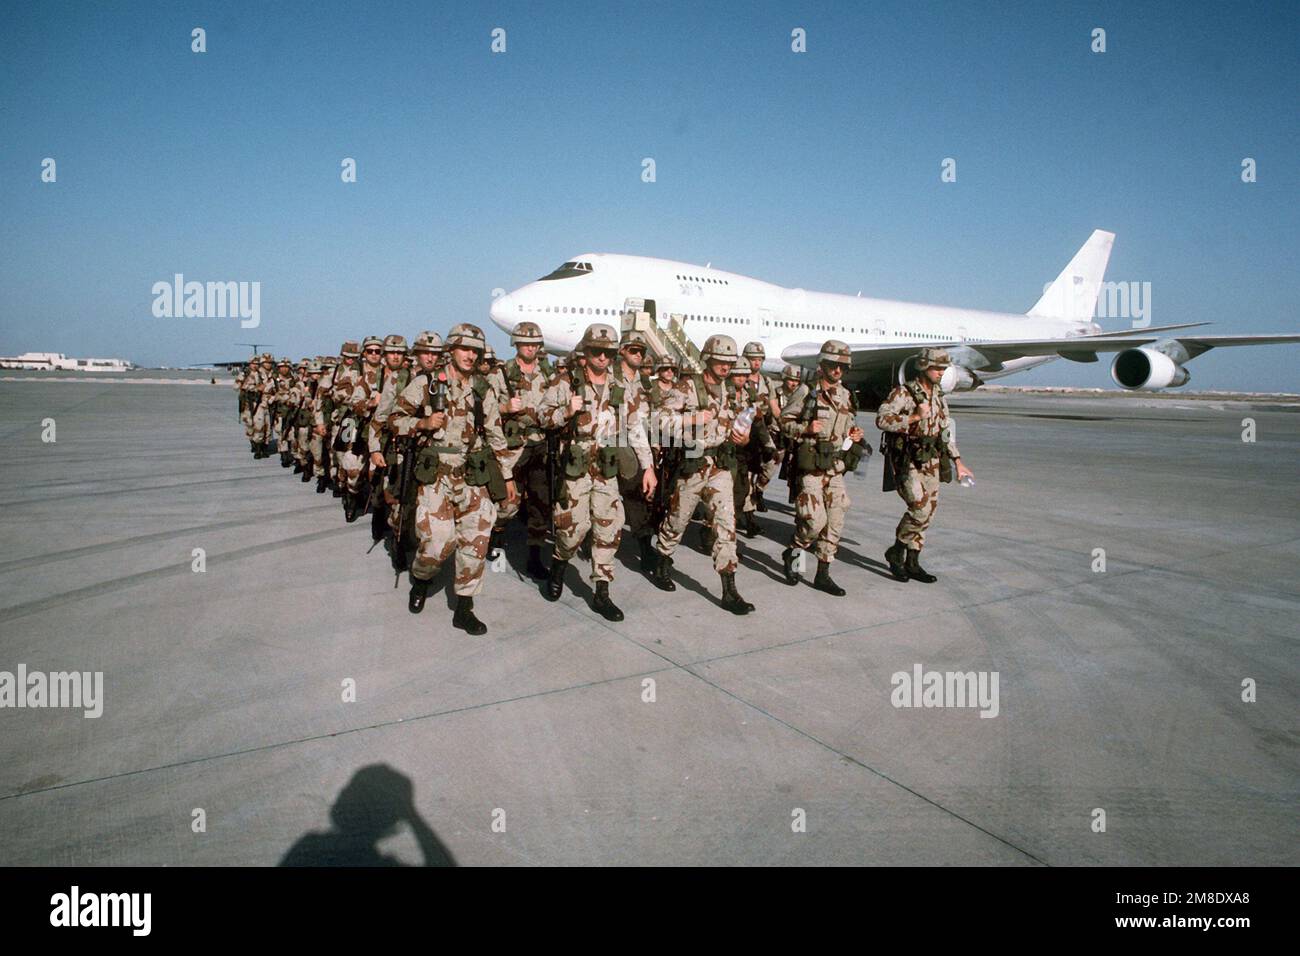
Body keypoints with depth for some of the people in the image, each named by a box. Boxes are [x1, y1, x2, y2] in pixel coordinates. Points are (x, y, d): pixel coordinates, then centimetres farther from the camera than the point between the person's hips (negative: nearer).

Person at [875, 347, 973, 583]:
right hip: (906, 461, -7)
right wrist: (914, 417, -24)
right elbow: (881, 419, -22)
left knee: (926, 513, 6)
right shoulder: (903, 393, -10)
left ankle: (912, 563, 17)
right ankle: (896, 551, 4)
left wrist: (958, 462, 16)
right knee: (920, 508, -17)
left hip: (931, 461, 7)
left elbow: (946, 431, 19)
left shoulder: (939, 396, 12)